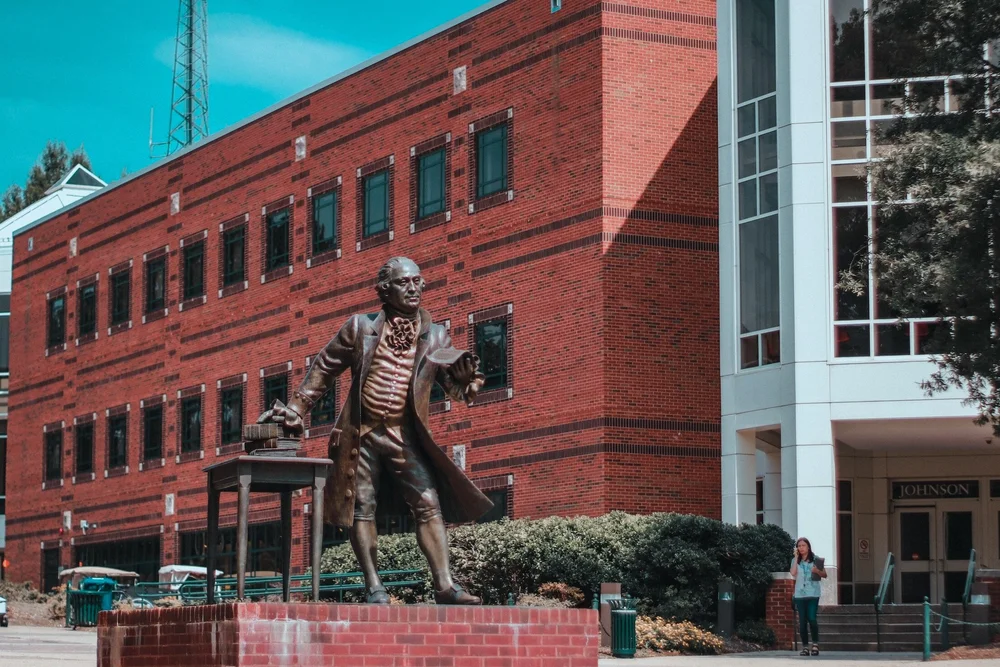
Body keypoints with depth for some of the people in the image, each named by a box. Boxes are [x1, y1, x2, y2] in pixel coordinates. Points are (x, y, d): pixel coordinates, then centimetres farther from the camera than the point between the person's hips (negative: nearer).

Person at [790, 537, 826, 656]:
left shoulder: (815, 559, 4)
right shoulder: (795, 561, 9)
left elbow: (825, 575, 6)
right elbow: (793, 573, -9)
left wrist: (818, 571, -15)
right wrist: (796, 557, -5)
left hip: (813, 593, -2)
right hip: (800, 594, 2)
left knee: (812, 619, -12)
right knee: (802, 621, 1)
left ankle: (815, 644, 4)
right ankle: (805, 647, 5)